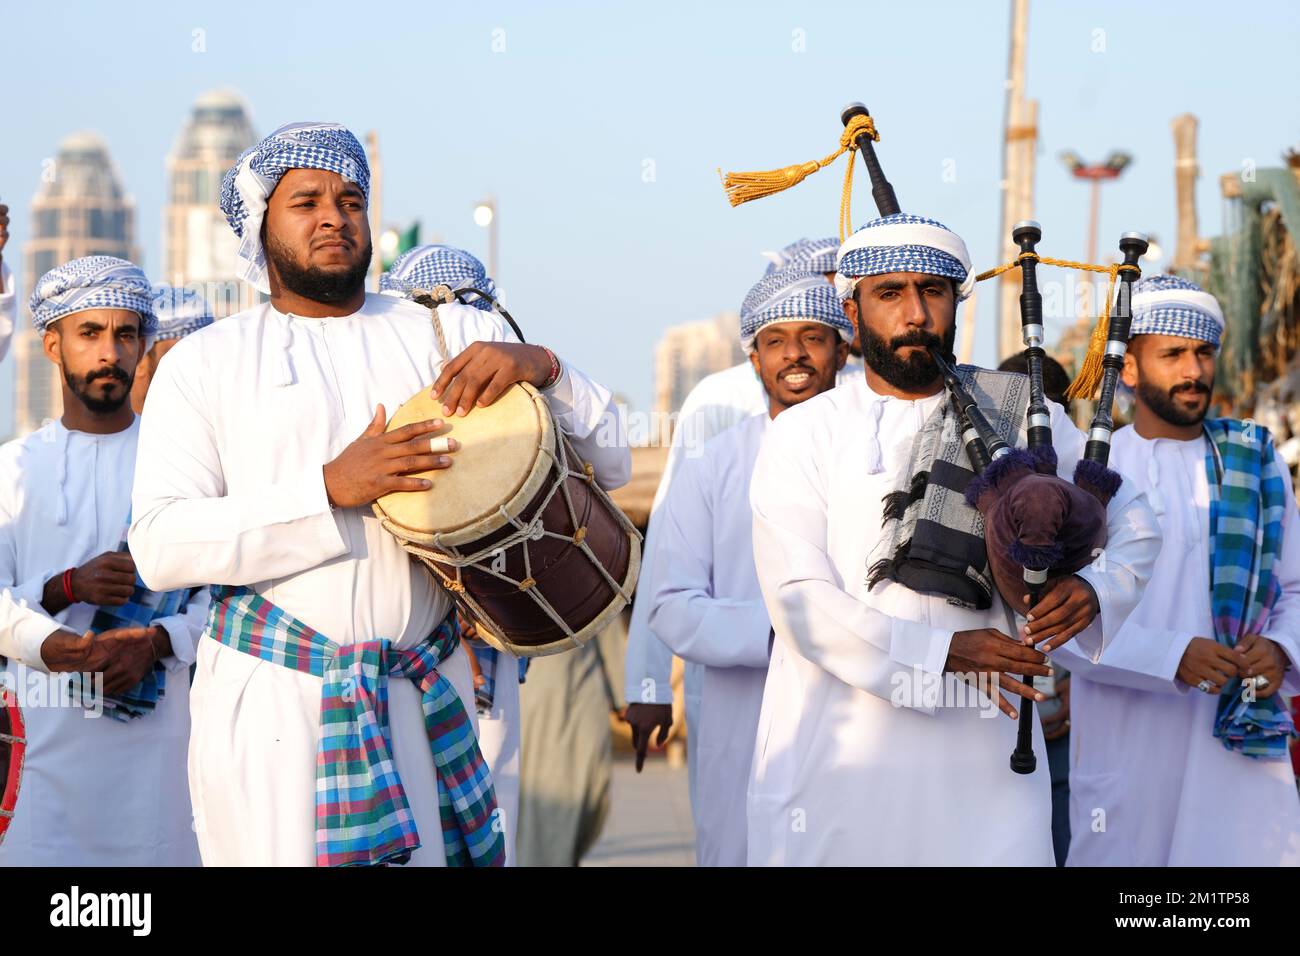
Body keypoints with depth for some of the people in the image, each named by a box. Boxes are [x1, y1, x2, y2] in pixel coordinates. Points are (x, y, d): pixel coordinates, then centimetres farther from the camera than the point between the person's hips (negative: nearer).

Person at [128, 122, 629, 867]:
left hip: (425, 699, 2)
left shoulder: (451, 336, 11)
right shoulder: (205, 364, 5)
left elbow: (611, 462, 8)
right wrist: (332, 488, -17)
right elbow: (161, 545, -8)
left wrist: (542, 367, -12)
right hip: (272, 699, -2)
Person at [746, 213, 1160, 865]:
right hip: (834, 757, -1)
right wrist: (941, 653, -16)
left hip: (978, 761, 1)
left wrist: (1095, 590, -4)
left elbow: (1134, 529, 19)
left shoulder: (1023, 417, 11)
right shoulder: (803, 436, 5)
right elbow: (800, 599, -6)